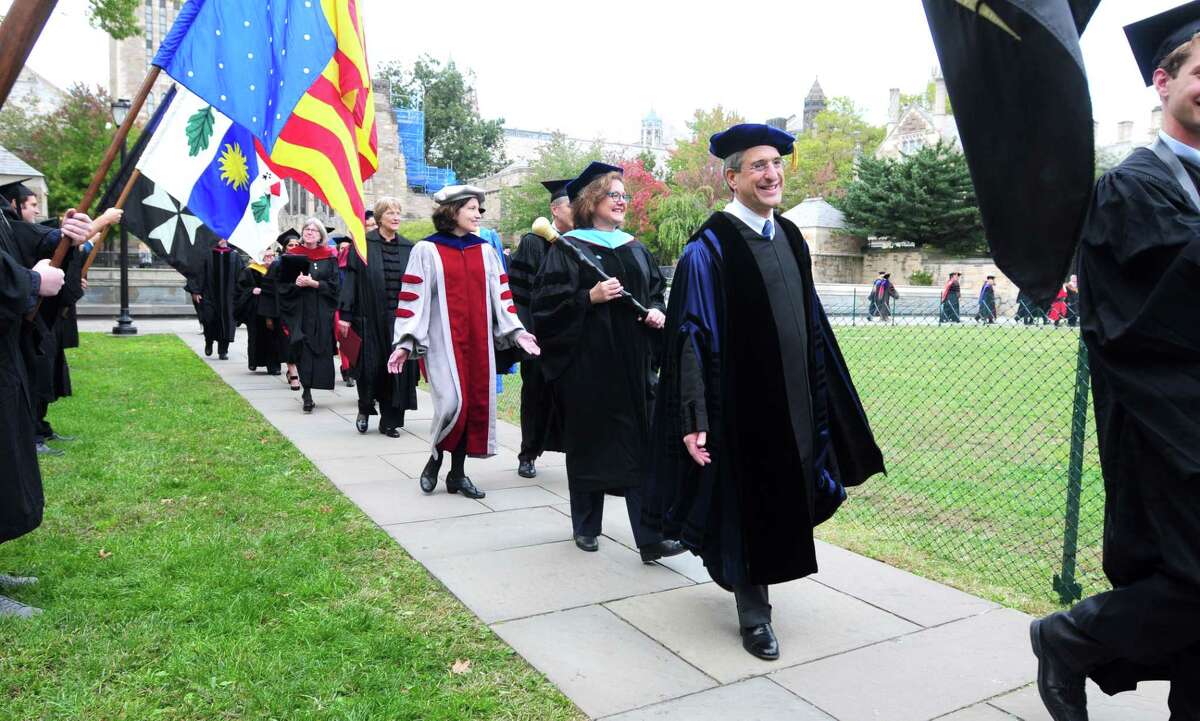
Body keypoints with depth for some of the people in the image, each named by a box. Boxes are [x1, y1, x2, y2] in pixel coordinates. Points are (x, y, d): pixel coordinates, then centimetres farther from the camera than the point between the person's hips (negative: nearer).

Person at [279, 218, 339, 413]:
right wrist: (296, 283, -14)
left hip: (322, 314, 0)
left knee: (319, 350, -3)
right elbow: (282, 285, 6)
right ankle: (307, 394, -1)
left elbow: (334, 285, -2)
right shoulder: (292, 256, 9)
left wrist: (313, 283, -16)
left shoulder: (329, 257, 6)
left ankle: (307, 392, 8)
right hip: (299, 312, 0)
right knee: (303, 351, -6)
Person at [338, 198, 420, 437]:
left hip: (400, 317, 2)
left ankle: (389, 421, 15)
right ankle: (364, 410, 28)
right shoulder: (363, 244, 0)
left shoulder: (408, 248, 8)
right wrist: (345, 315, -8)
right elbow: (351, 280, -3)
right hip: (371, 317, -2)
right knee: (370, 367, 2)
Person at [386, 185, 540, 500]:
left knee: (476, 404, 3)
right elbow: (413, 298, -5)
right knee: (452, 402, -15)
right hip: (444, 341, -4)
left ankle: (458, 472, 17)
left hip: (479, 341, 5)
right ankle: (435, 460, 12)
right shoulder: (426, 251, -1)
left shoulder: (485, 251, 12)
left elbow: (500, 295, 11)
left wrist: (515, 331, -1)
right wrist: (404, 342, -12)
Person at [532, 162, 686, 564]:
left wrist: (658, 312, -1)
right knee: (588, 442, 7)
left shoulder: (635, 250, 15)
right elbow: (547, 303, -8)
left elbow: (657, 291, 20)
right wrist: (591, 297, -20)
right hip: (587, 362, -4)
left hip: (633, 363, 4)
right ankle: (585, 527, 23)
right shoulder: (567, 249, -1)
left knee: (640, 447, -1)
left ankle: (650, 537, -1)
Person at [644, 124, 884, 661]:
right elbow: (692, 335, -16)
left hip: (793, 402, 7)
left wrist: (825, 399, 15)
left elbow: (812, 323, 16)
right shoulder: (710, 247, -13)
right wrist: (695, 419, -20)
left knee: (783, 502, 18)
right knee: (747, 507, 5)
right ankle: (753, 612, 23)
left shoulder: (790, 239, 9)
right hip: (740, 404, -7)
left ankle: (739, 574, 43)